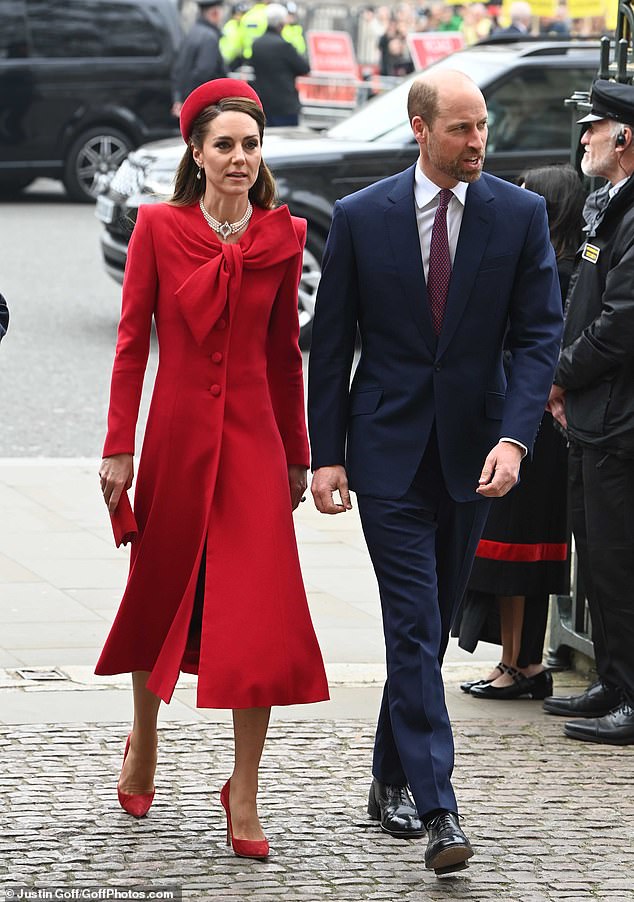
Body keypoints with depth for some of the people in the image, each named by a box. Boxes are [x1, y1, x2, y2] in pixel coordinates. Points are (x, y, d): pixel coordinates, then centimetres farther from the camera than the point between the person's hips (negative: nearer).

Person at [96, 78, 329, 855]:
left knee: (261, 615, -7)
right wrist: (119, 447, -4)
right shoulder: (158, 228, -2)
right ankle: (143, 742, 40)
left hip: (253, 440, 1)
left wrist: (296, 456, 13)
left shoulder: (282, 238, 3)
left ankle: (243, 793, 0)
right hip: (178, 434, -1)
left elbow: (284, 352, 10)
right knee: (160, 593, 14)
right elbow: (132, 341, -1)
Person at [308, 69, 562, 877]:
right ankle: (437, 811, -14)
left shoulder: (520, 215, -1)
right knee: (414, 626, -10)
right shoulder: (360, 217, -3)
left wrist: (513, 438, -16)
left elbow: (538, 334, -3)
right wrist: (326, 454, -2)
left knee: (430, 626, 13)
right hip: (389, 453, -2)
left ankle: (391, 780, 29)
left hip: (471, 454, 2)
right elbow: (330, 344, 2)